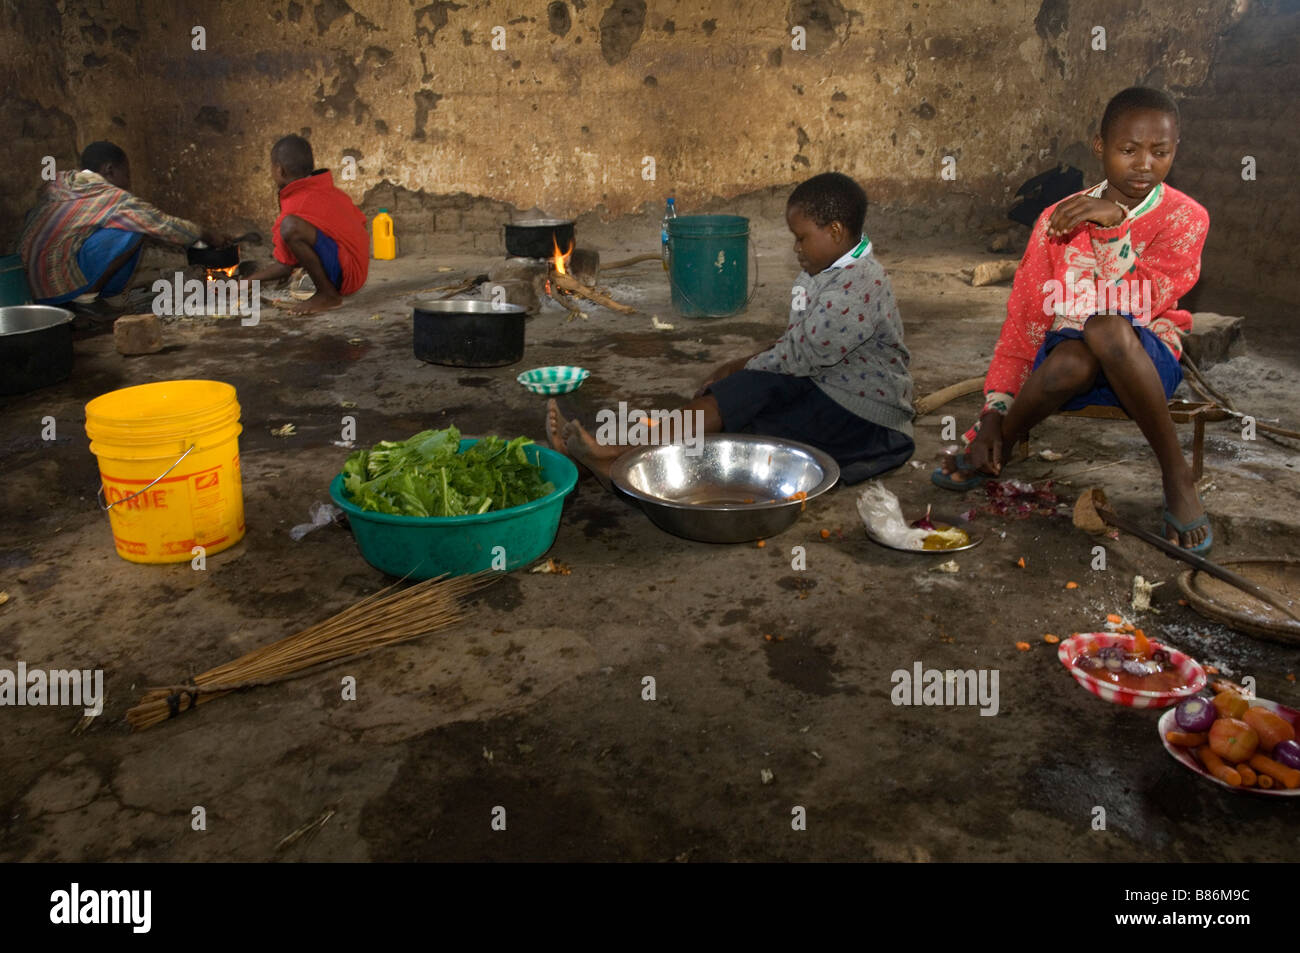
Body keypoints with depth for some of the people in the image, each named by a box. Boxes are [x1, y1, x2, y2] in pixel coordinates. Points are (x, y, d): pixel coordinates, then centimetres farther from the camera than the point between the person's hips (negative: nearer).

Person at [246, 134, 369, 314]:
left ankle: (328, 295, -16)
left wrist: (248, 281, 6)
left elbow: (284, 267, -9)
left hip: (346, 276, -9)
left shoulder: (295, 206, -13)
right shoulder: (332, 191, 9)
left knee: (290, 226, -28)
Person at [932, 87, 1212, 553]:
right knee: (1070, 362, -38)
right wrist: (995, 412, -9)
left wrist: (1113, 225, -24)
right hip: (1067, 355, 1)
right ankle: (997, 448, -10)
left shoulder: (1185, 217, -1)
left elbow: (1140, 306, -15)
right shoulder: (1059, 219, 2)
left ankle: (1176, 474, -22)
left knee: (1107, 328, -37)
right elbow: (1023, 319, -1)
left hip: (1147, 360, -1)